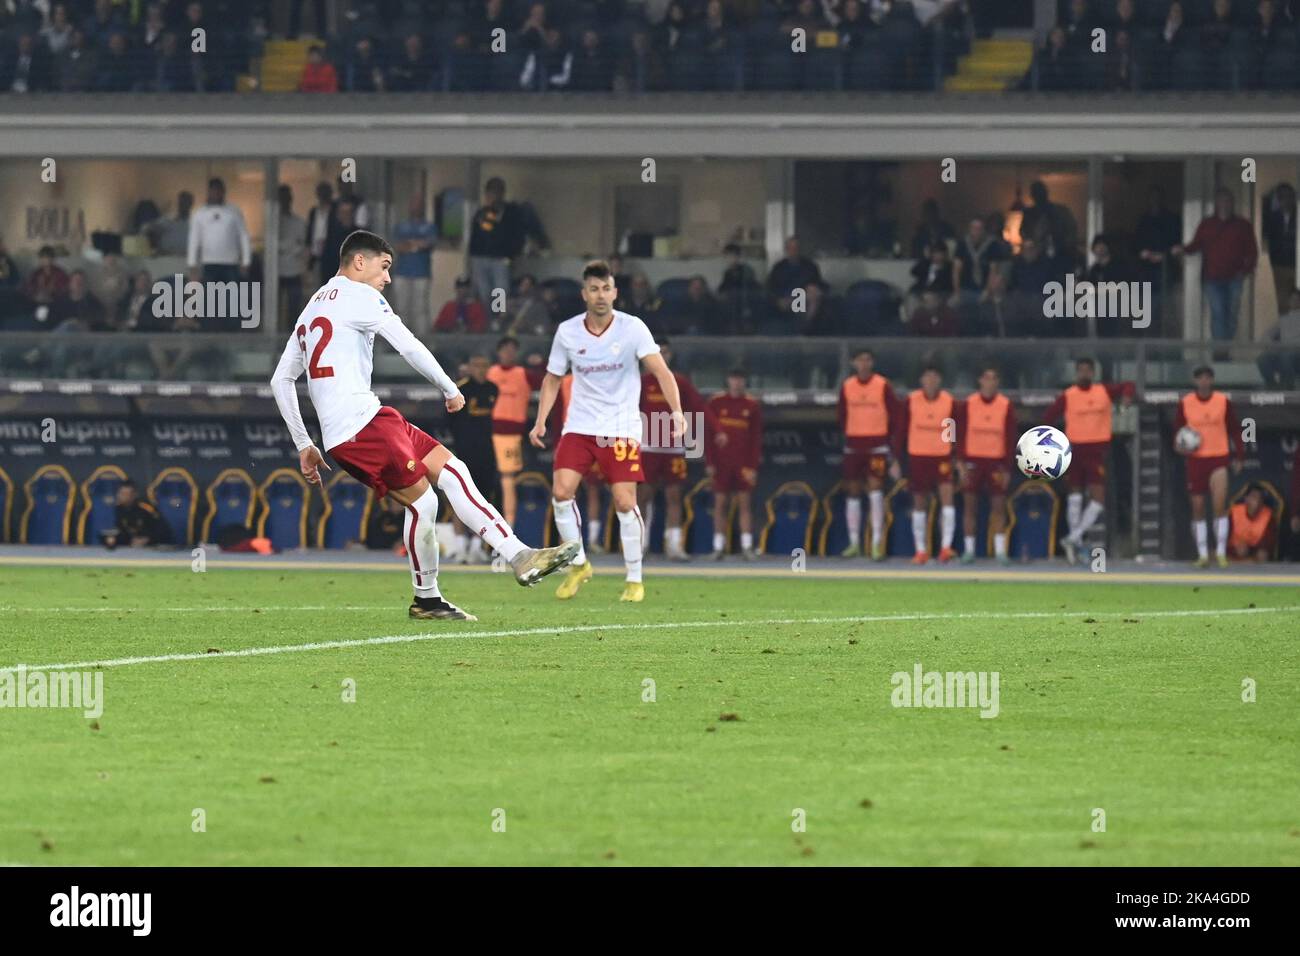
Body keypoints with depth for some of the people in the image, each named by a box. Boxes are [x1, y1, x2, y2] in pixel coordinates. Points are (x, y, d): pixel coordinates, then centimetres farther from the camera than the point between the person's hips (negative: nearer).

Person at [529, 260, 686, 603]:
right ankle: (578, 564, 7)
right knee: (561, 492, -13)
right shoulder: (567, 332, 1)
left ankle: (635, 579, 6)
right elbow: (552, 379, 14)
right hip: (580, 426, 3)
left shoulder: (632, 328, -9)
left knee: (625, 502, -10)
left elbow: (661, 371, -16)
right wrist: (541, 421, 4)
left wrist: (676, 410, -31)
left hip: (622, 428, -3)